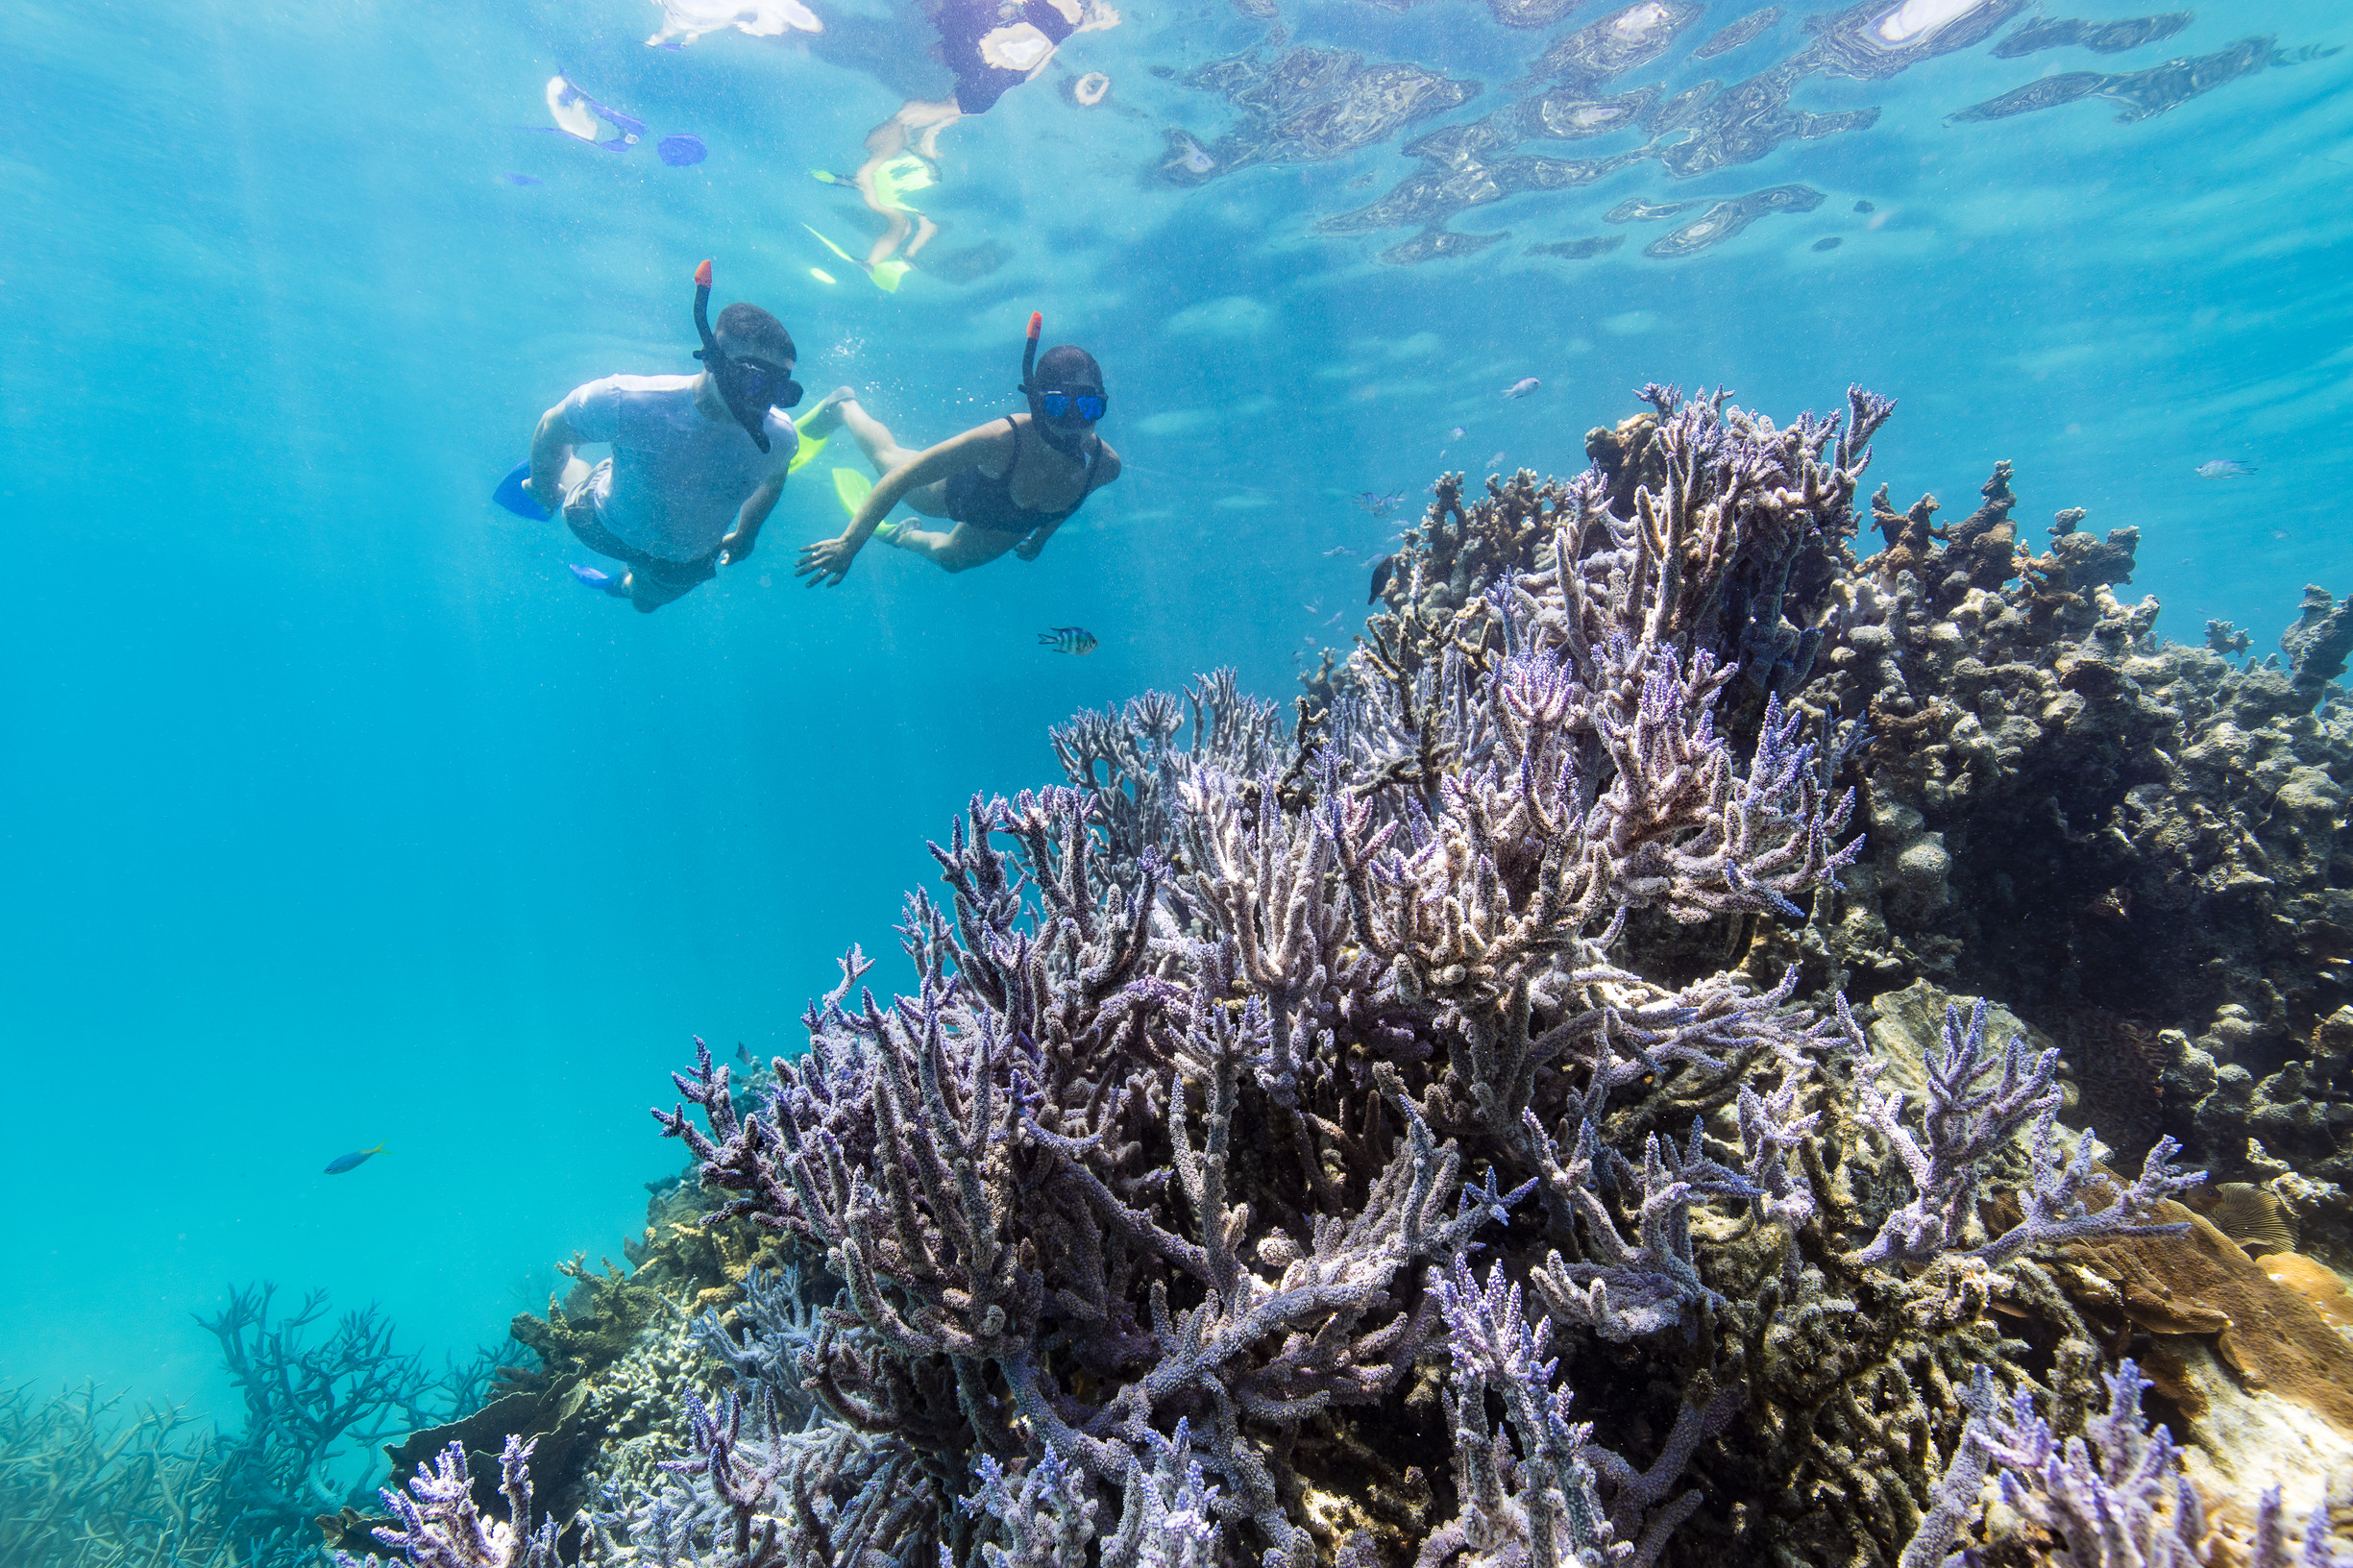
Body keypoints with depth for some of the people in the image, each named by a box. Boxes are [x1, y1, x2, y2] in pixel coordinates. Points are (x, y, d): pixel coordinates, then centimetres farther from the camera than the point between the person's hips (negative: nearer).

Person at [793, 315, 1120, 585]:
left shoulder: (1105, 464, -36)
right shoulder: (1001, 439, -48)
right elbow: (901, 477, -40)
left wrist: (1041, 537, 7)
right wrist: (849, 543, -41)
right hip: (961, 489, -3)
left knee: (951, 559, 31)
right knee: (887, 457, 27)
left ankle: (905, 536, 62)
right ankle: (844, 406, 56)